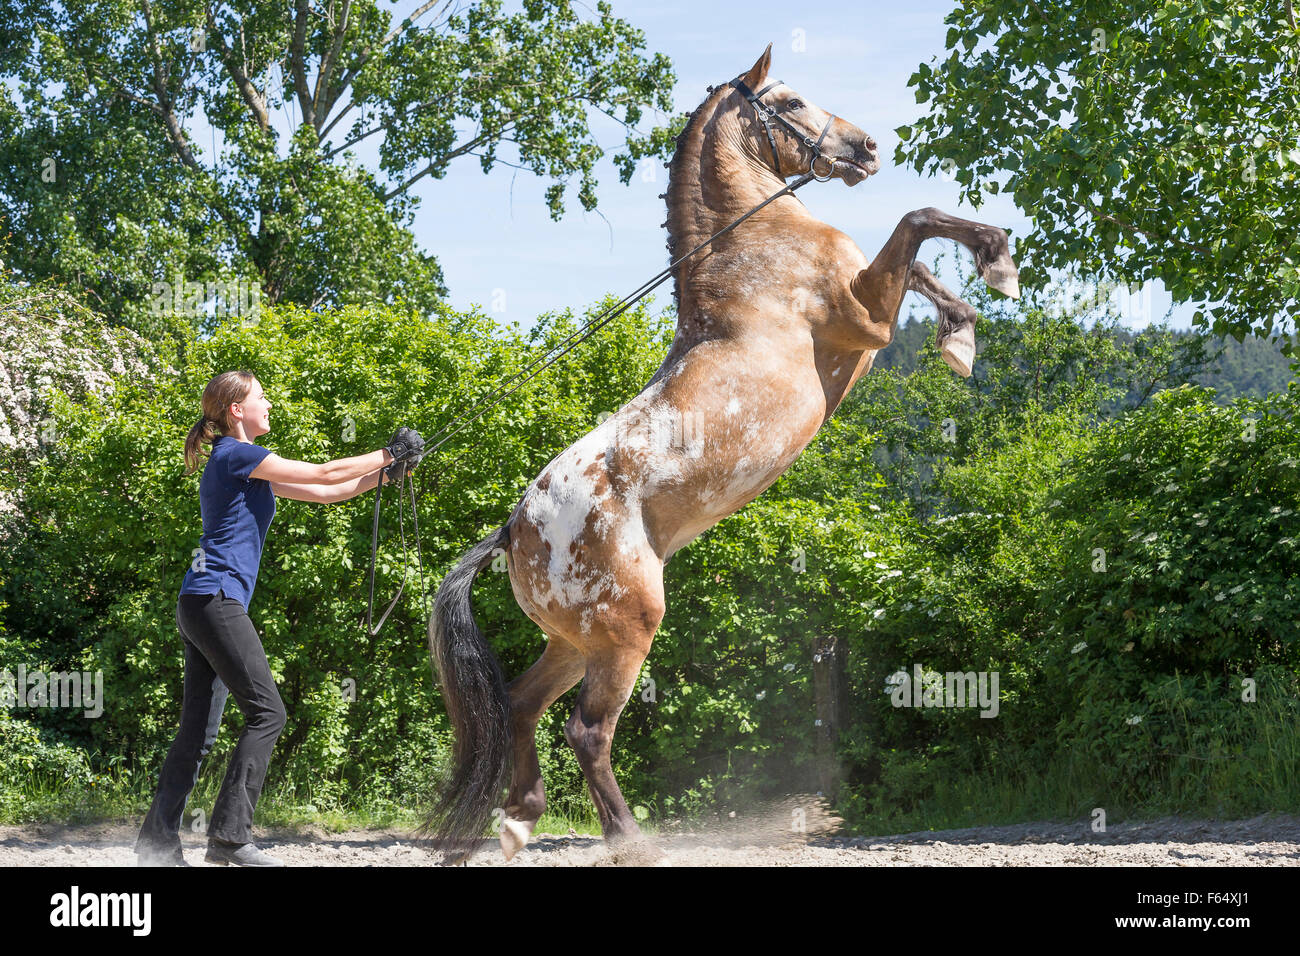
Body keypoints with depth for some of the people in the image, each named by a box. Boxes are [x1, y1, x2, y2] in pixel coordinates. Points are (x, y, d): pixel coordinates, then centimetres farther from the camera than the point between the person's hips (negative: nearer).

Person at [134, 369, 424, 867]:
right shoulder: (238, 454, -8)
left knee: (199, 728, 8)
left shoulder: (239, 462, 22)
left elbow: (321, 494, 22)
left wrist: (384, 474, 16)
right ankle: (229, 835, -14)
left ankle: (157, 841, 6)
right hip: (216, 599, -10)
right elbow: (323, 475, -8)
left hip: (200, 605, 10)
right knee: (266, 712, -10)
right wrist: (388, 455, 2)